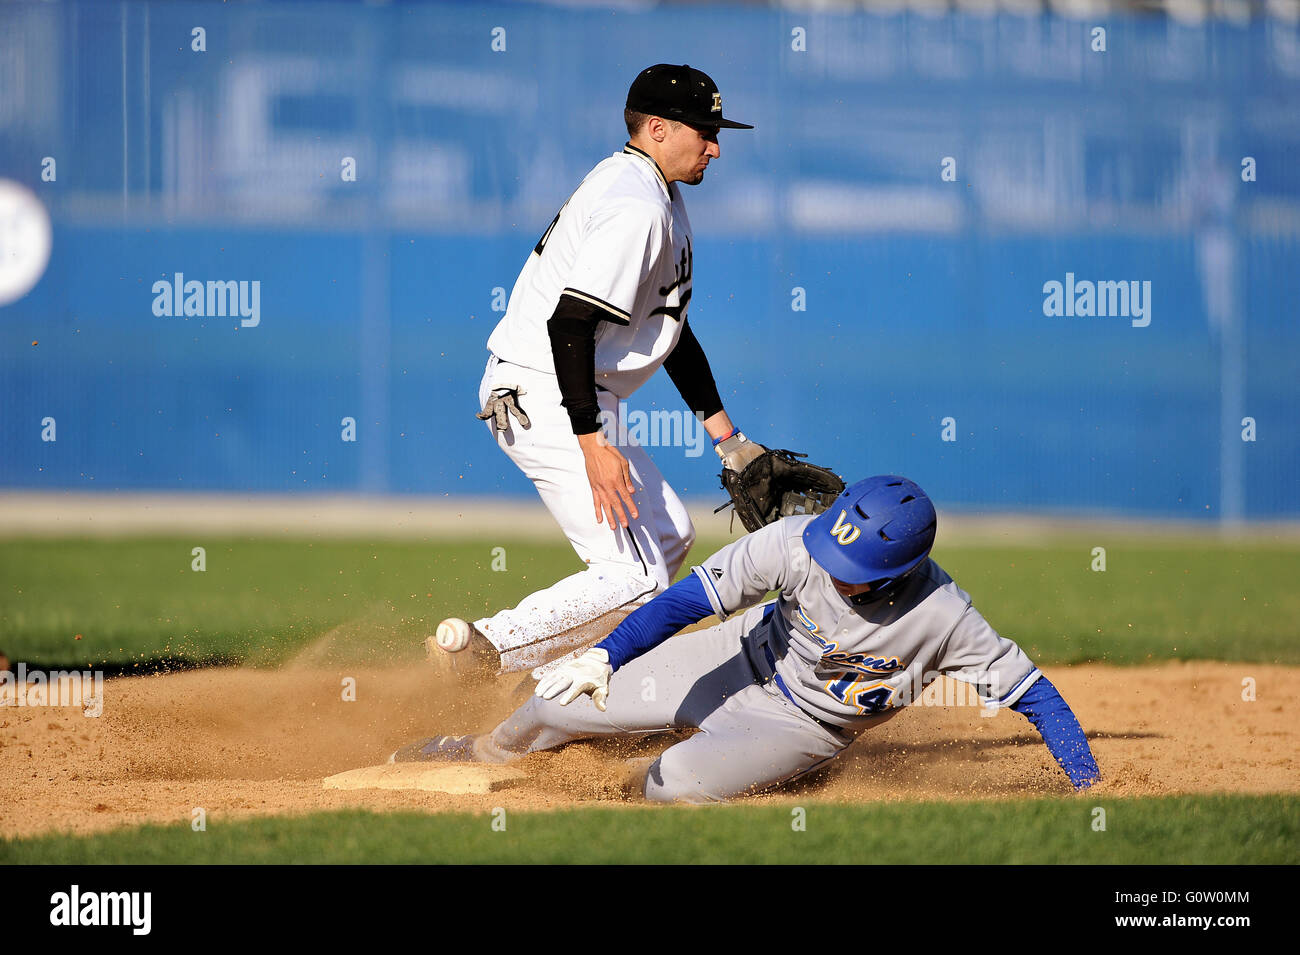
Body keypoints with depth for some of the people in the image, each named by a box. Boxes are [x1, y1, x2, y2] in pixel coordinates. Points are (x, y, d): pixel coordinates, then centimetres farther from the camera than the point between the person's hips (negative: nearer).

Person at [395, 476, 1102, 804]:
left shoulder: (942, 620, -34)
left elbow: (1027, 688, -26)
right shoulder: (799, 545, -30)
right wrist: (607, 655, -38)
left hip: (805, 727, -2)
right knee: (565, 702, 5)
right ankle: (489, 751, 41)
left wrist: (1090, 786, -32)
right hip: (742, 659, 2)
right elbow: (696, 594, -28)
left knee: (682, 780, -28)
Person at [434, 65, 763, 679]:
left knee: (667, 535, 21)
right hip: (543, 399, -11)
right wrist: (593, 444, -30)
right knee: (635, 578, -15)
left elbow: (669, 328, 23)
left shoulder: (654, 198, 18)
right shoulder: (636, 207, -17)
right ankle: (478, 651, -16)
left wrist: (727, 439, 22)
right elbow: (570, 322, -25)